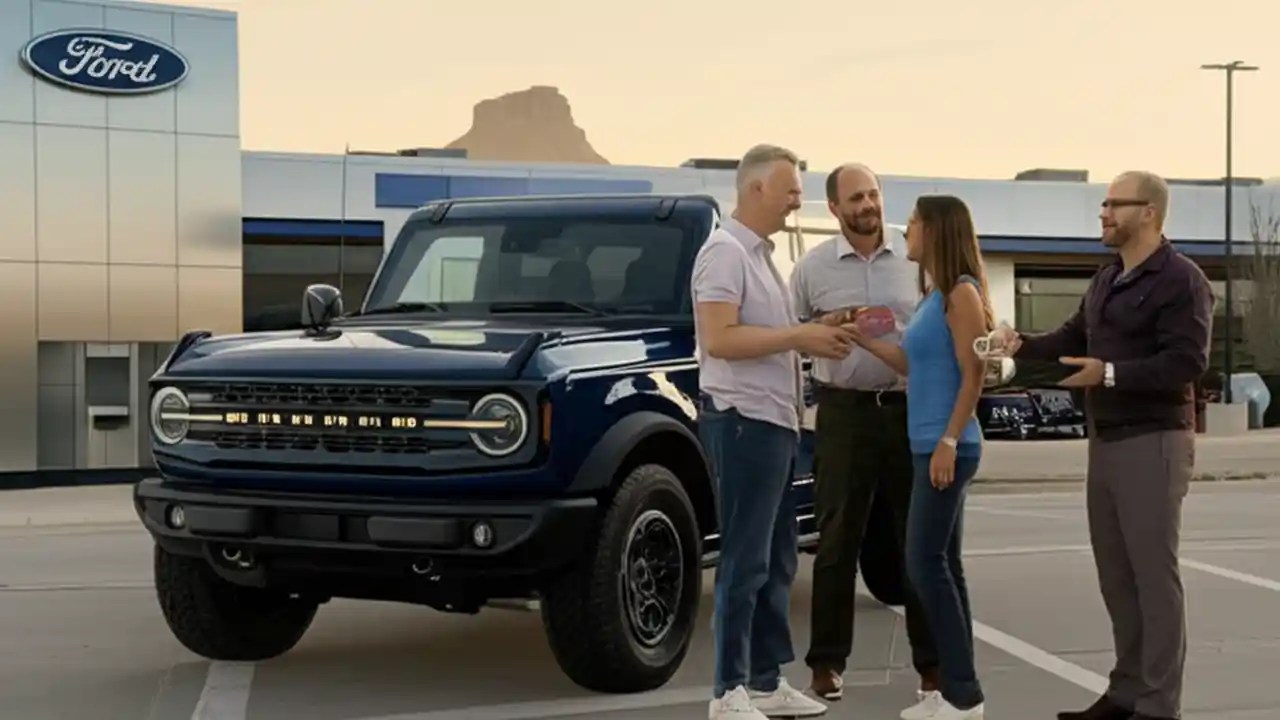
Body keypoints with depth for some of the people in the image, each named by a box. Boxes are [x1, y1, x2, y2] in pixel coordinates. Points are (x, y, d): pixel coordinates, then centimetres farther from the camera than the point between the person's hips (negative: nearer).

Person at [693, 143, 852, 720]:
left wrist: (816, 337, 11)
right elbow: (719, 339, -23)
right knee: (745, 561, -7)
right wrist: (799, 336, -21)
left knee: (776, 559, 12)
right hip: (744, 422, -10)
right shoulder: (725, 251, -12)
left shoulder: (761, 254, 17)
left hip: (774, 423, 10)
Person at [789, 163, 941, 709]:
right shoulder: (813, 266, 2)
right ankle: (827, 660, 13)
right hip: (845, 412, -1)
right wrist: (826, 326, -11)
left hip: (911, 408, 1)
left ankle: (931, 663, 13)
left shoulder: (916, 259, 5)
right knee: (837, 540, 4)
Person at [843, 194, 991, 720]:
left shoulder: (962, 293, -11)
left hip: (948, 447, -9)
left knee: (925, 563, -9)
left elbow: (973, 374, -15)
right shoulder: (934, 294, 15)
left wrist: (949, 441, -20)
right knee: (942, 564, 10)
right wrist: (867, 341, 15)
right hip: (928, 445, 9)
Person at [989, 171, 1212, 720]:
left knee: (1154, 574, -5)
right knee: (1116, 575, 12)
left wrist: (1110, 373, -27)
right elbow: (1074, 338, 18)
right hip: (1105, 441, 9)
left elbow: (1187, 362, -21)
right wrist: (1023, 345, 0)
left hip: (1153, 443, -9)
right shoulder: (1106, 279, 16)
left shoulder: (1181, 279, -11)